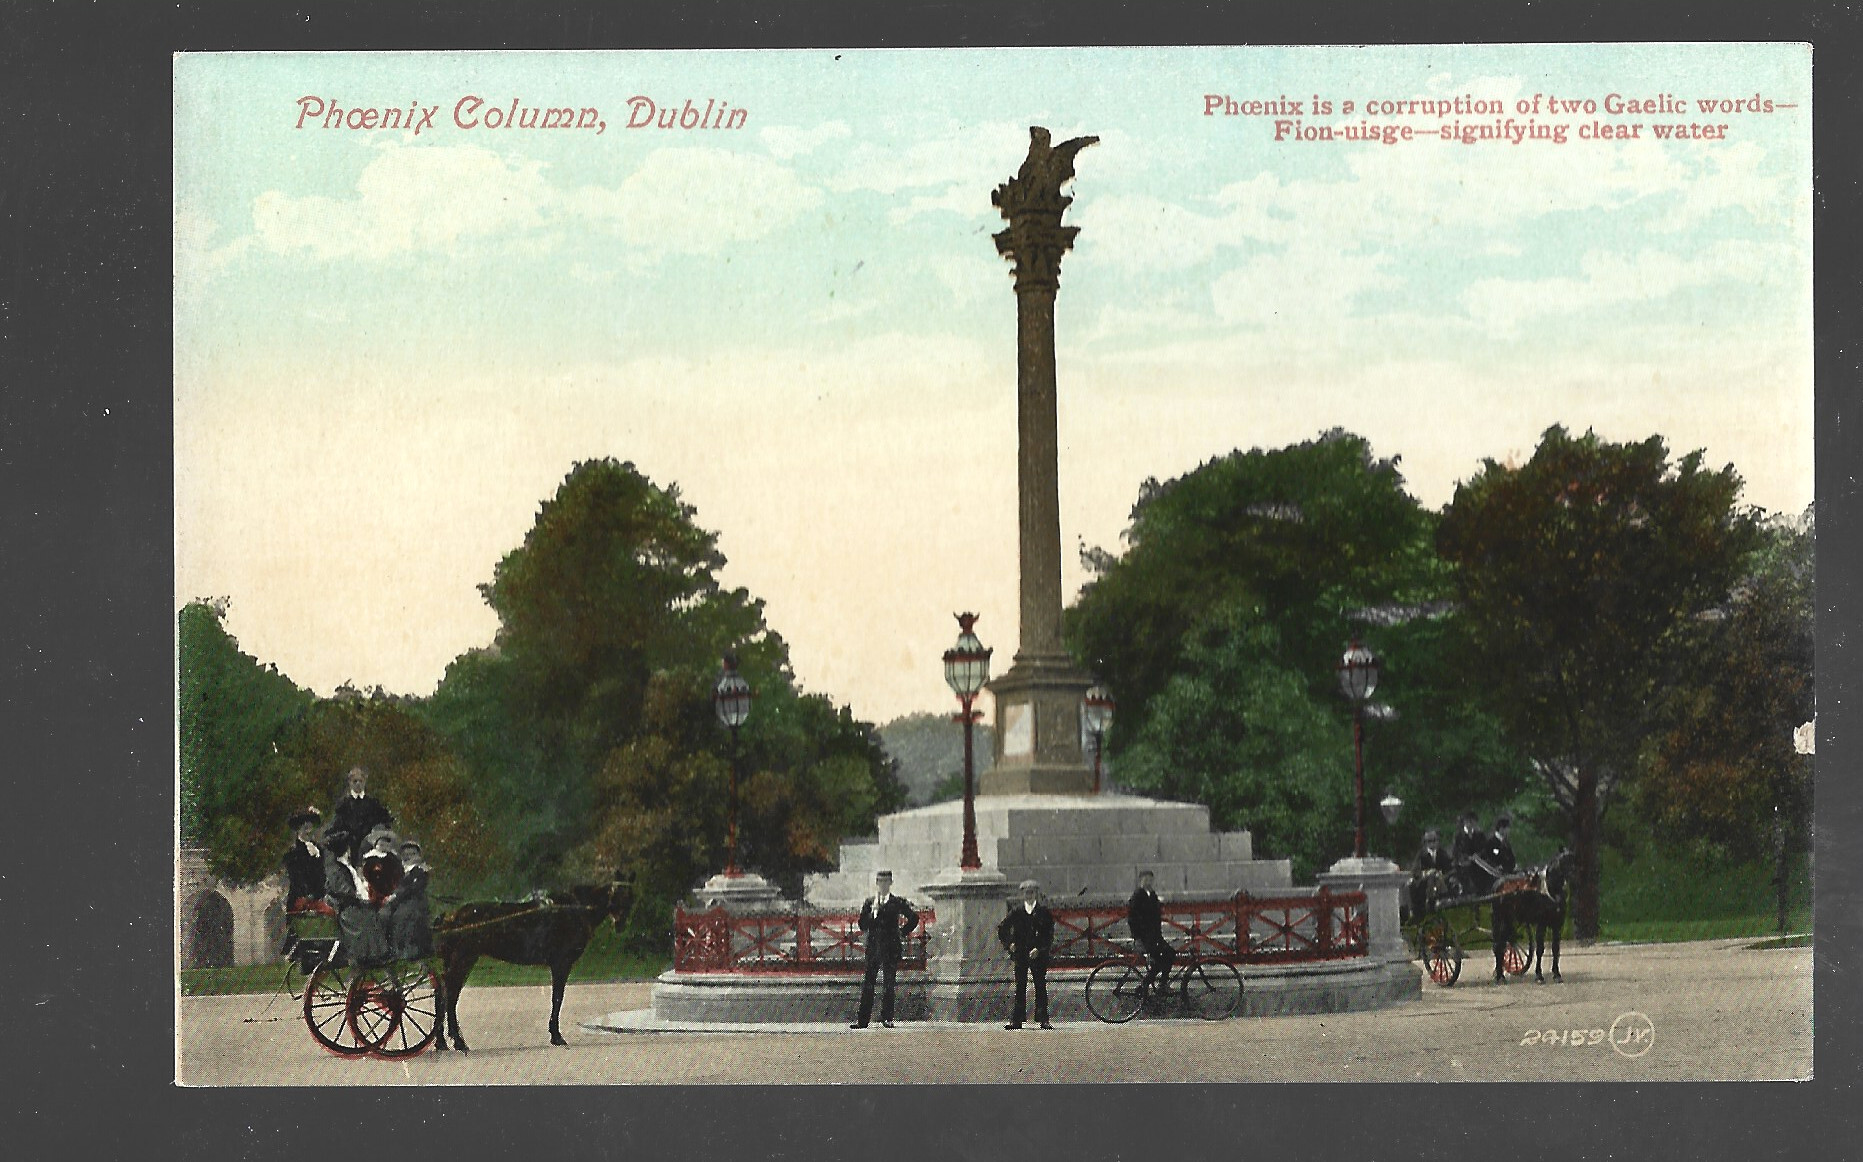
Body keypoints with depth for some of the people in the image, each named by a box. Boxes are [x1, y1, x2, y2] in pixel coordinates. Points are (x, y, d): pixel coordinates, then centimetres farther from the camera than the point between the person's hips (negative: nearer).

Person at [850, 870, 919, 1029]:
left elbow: (913, 918, 5)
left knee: (888, 983, -1)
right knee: (867, 983, 0)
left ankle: (887, 1018, 4)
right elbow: (862, 925, 4)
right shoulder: (869, 902, 11)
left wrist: (902, 933, 2)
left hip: (891, 949, -2)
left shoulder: (897, 902, 4)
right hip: (873, 948, 2)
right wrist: (873, 911, -9)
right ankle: (862, 1019, 1)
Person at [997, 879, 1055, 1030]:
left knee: (1041, 988, -2)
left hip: (1038, 955, -1)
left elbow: (1050, 934, -3)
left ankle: (1043, 1020, 0)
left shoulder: (1044, 911, 2)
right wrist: (1008, 944, 4)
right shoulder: (1017, 911, 7)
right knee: (1020, 988, 2)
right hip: (1020, 954, 1)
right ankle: (1016, 1020, 3)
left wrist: (1039, 949, -12)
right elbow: (1001, 928, 14)